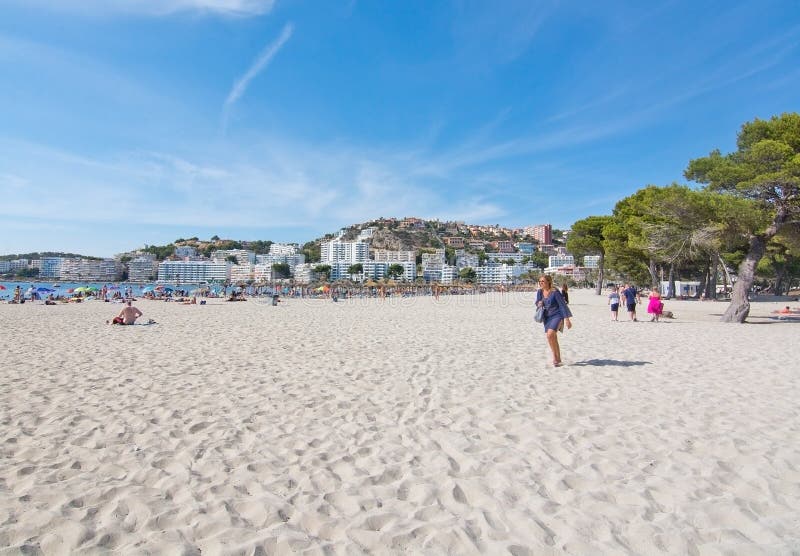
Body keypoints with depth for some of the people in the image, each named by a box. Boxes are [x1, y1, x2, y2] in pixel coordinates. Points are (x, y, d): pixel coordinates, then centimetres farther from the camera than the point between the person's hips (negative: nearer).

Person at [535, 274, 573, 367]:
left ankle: (555, 357, -5)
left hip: (557, 315, -6)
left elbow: (562, 305, -15)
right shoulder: (540, 292, -1)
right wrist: (539, 303, -11)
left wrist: (567, 319, -16)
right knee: (553, 339, 10)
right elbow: (537, 303, 15)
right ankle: (558, 359, 25)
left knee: (550, 334, -23)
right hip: (547, 317, 6)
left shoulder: (555, 292, -17)